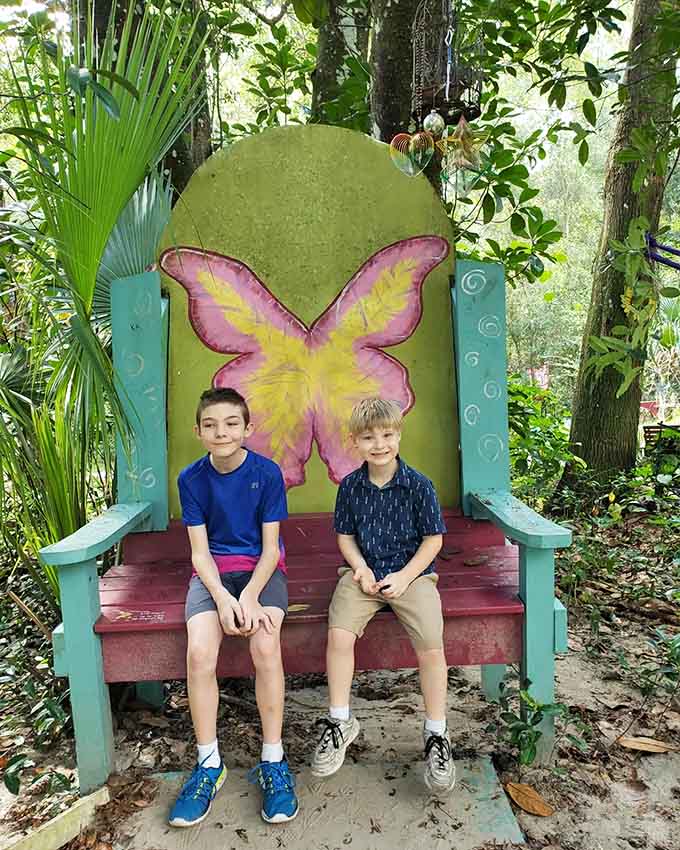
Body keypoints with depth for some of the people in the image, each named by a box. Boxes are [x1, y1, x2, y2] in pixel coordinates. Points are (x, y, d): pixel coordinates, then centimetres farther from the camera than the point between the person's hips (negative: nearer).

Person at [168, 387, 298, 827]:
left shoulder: (267, 472, -8)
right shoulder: (192, 478, -3)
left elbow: (270, 547, -7)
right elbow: (200, 550, -4)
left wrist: (249, 597, -22)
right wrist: (223, 599, -19)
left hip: (262, 569, -1)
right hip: (213, 572, 2)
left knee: (266, 646, -27)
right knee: (200, 652, -23)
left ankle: (273, 762, -8)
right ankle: (209, 764, -2)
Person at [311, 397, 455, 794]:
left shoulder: (419, 485, -6)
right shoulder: (350, 486, 2)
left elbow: (433, 539, -1)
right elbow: (346, 536, 11)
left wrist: (404, 577, -11)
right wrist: (362, 568, -7)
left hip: (411, 573, -2)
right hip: (364, 573, 2)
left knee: (432, 645, -21)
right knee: (339, 634, -20)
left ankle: (437, 734, 3)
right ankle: (340, 722, 3)